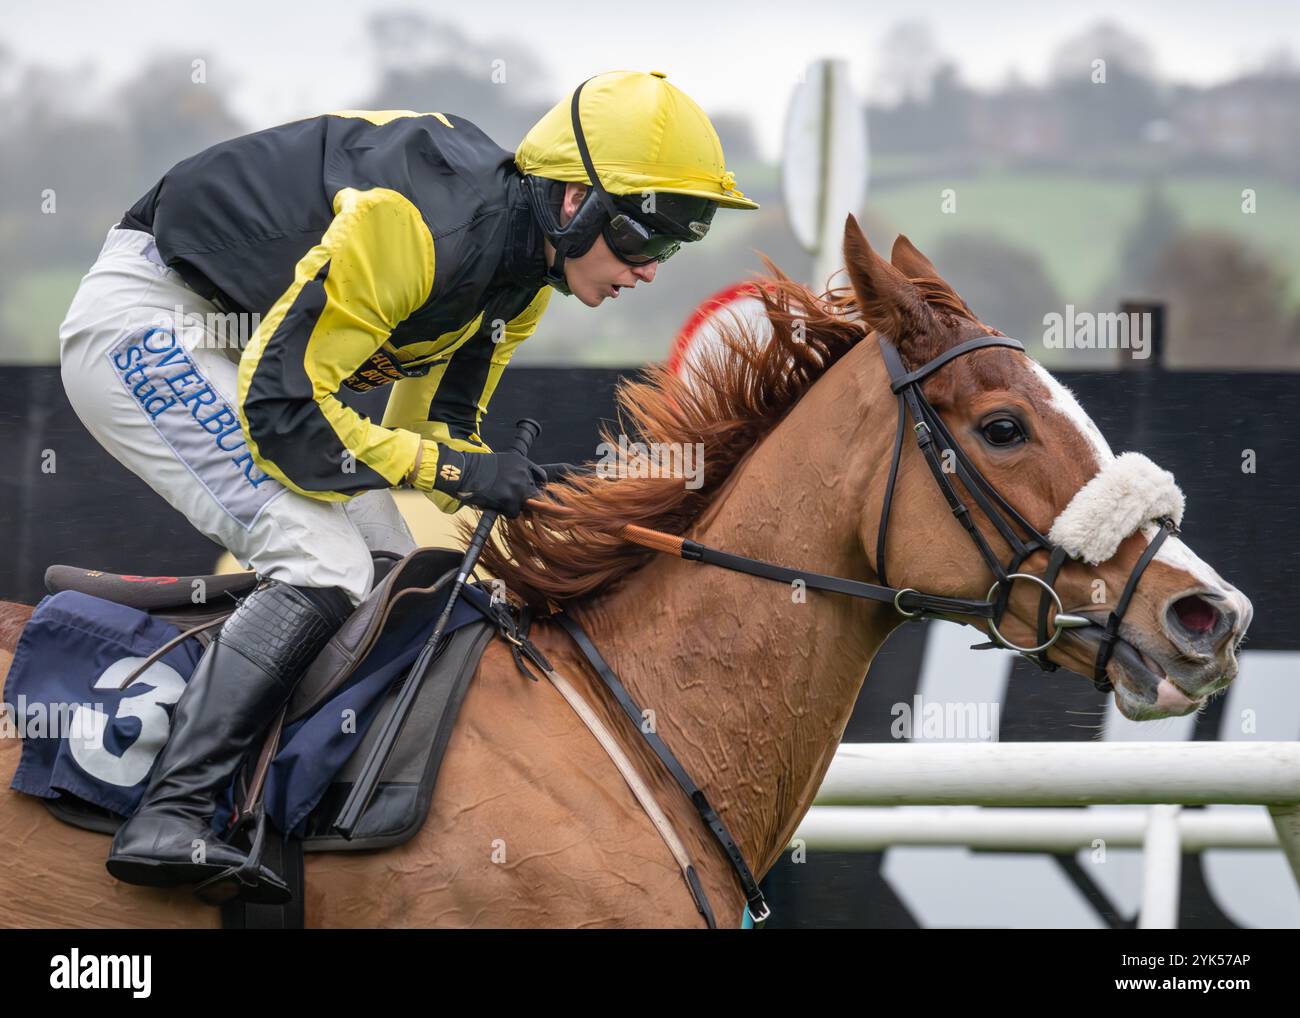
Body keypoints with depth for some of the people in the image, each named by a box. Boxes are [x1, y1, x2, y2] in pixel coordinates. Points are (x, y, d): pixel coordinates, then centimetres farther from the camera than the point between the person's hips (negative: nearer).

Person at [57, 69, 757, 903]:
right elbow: (283, 404, -29)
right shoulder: (420, 218, -30)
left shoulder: (525, 276, 1)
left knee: (392, 578, 7)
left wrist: (526, 490, -9)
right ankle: (169, 819, -28)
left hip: (229, 351, 10)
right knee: (324, 567, -23)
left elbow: (434, 427, 9)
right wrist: (453, 467, -26)